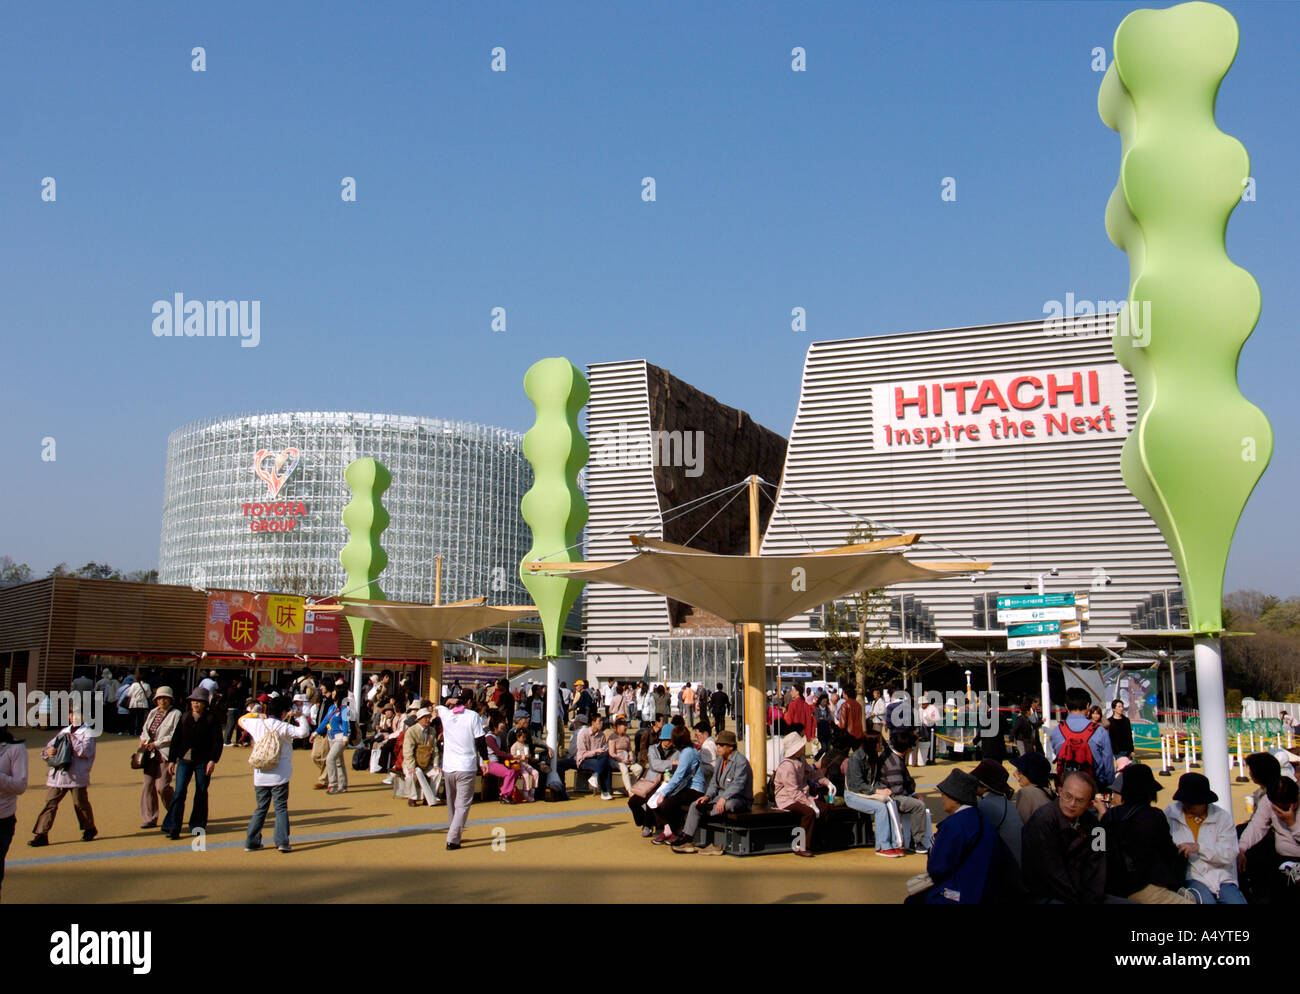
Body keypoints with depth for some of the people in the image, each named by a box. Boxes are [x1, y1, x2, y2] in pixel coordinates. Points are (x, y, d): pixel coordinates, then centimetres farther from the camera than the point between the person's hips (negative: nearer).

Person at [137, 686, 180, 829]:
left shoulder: (176, 714, -2)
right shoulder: (152, 713, 17)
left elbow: (175, 736, -9)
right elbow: (145, 729, 19)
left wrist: (156, 743, -13)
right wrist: (144, 739, -3)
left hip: (165, 754, -6)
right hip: (150, 754, 6)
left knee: (162, 786, -10)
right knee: (148, 785, 2)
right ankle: (149, 819, 9)